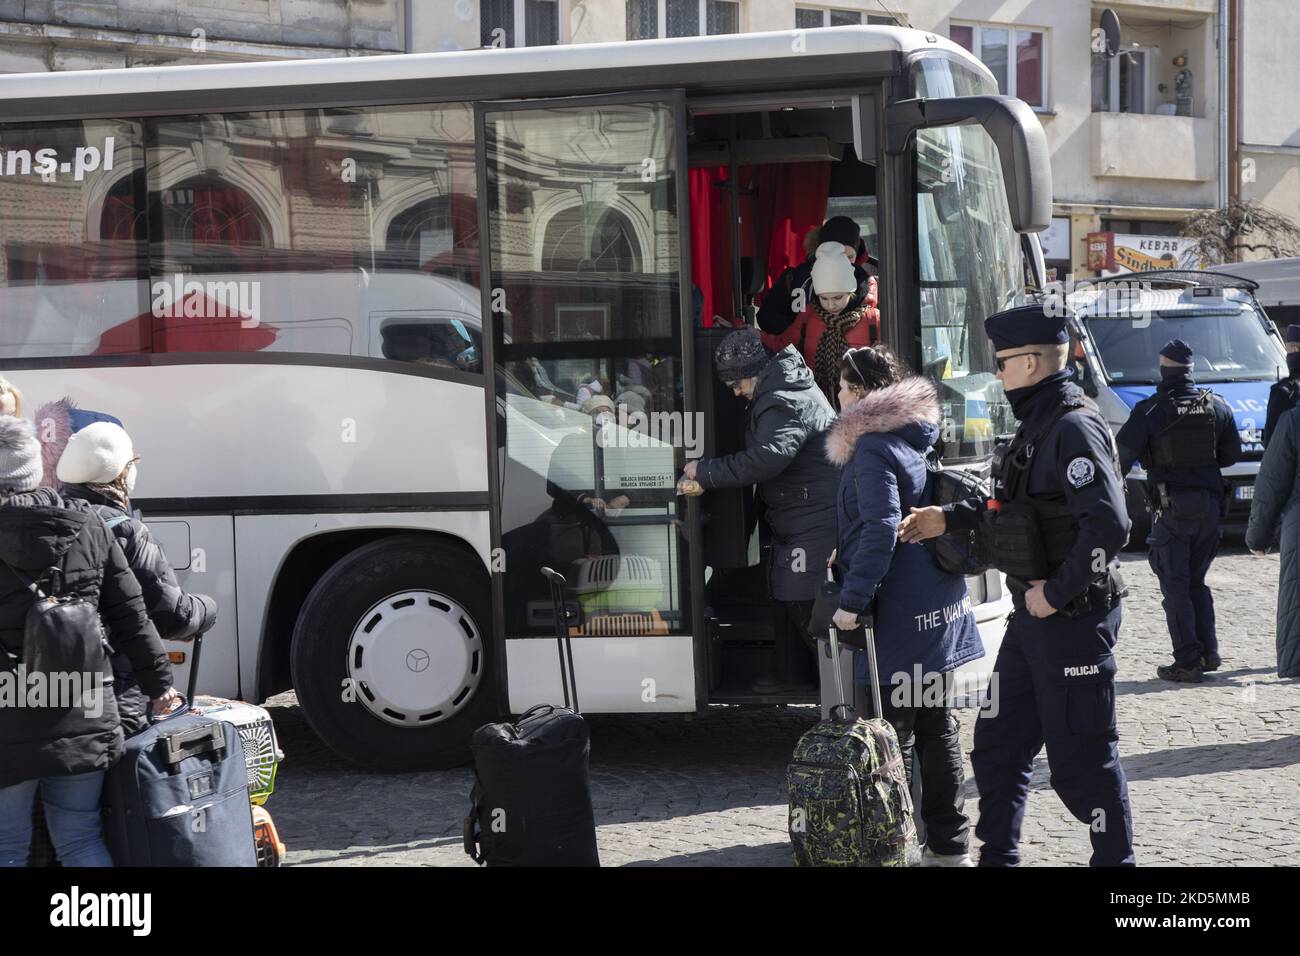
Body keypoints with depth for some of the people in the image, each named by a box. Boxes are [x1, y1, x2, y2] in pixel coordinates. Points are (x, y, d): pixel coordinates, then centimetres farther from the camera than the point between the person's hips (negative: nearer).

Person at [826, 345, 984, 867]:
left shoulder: (873, 448, -14)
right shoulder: (913, 440, 15)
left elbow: (880, 529, -22)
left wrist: (852, 598, -21)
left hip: (901, 609, -9)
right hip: (938, 605, 9)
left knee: (892, 731, -4)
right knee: (937, 726, 14)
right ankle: (949, 845, 20)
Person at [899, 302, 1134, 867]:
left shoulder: (1074, 428, -20)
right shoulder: (1039, 425, 12)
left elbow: (1108, 526, -29)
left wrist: (1057, 593, -22)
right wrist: (950, 519, 20)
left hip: (1073, 620, -10)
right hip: (1034, 615, 10)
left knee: (1080, 756, -1)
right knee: (998, 744, 16)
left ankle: (1116, 860, 11)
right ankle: (998, 857, 27)